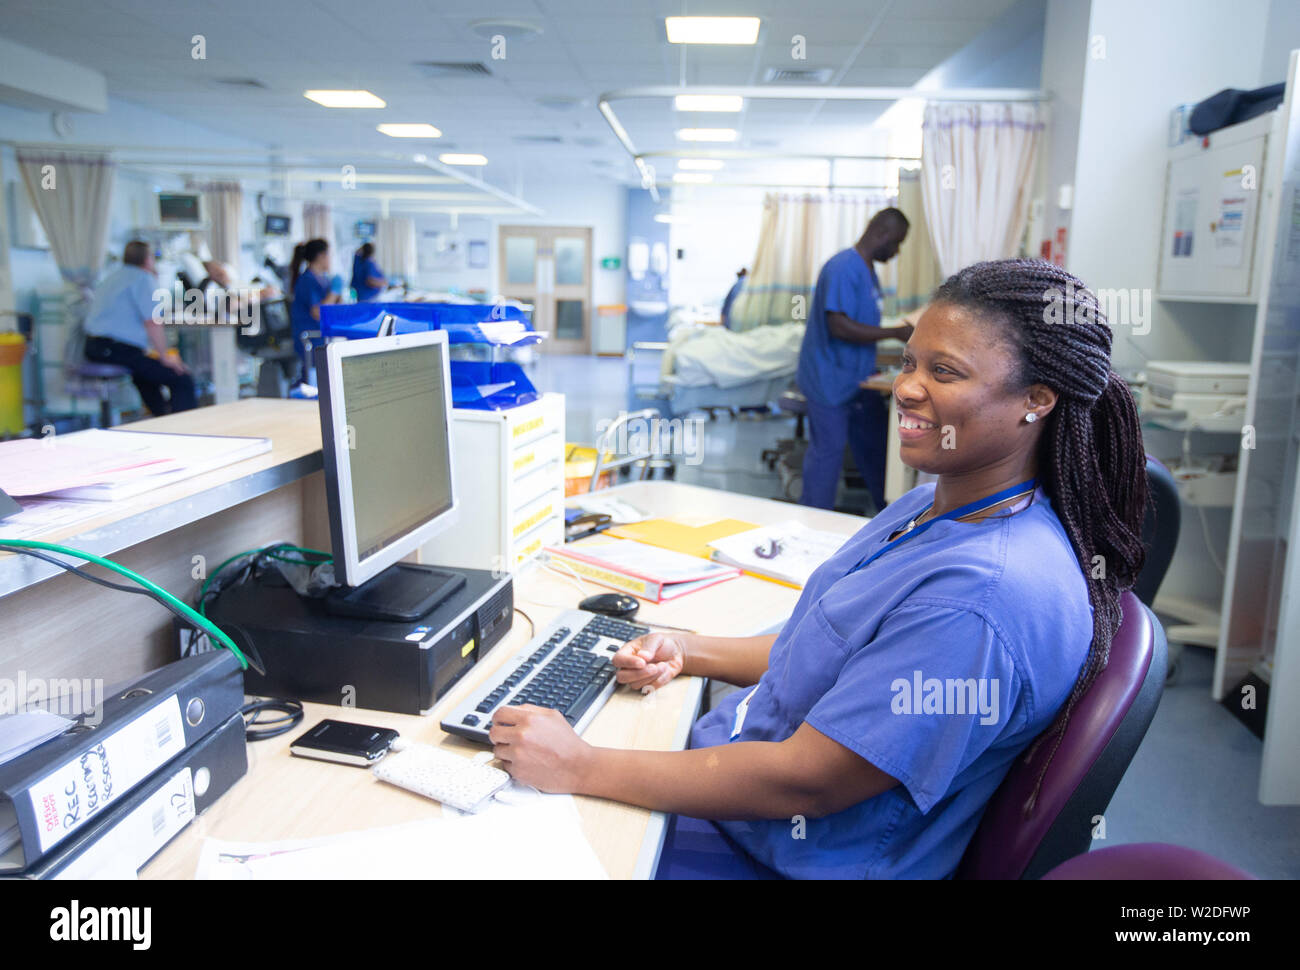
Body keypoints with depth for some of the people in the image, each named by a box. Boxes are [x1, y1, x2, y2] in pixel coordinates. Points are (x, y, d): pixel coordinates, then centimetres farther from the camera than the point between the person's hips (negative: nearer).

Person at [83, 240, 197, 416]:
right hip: (119, 349, -10)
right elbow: (152, 322, -17)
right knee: (183, 381, -8)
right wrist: (165, 357, -9)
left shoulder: (111, 277, 21)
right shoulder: (144, 278, -8)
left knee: (146, 374, 36)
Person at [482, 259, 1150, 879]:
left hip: (790, 857, -8)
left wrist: (581, 767, -24)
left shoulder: (985, 598, -31)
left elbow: (804, 781, -28)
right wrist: (690, 653, 3)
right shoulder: (933, 508, 2)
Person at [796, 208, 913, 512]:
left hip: (858, 381, 10)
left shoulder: (867, 270, 13)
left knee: (876, 447, 15)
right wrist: (896, 332, -22)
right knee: (828, 452, -1)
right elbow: (839, 326, -27)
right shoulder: (843, 268, -19)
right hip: (830, 381, -10)